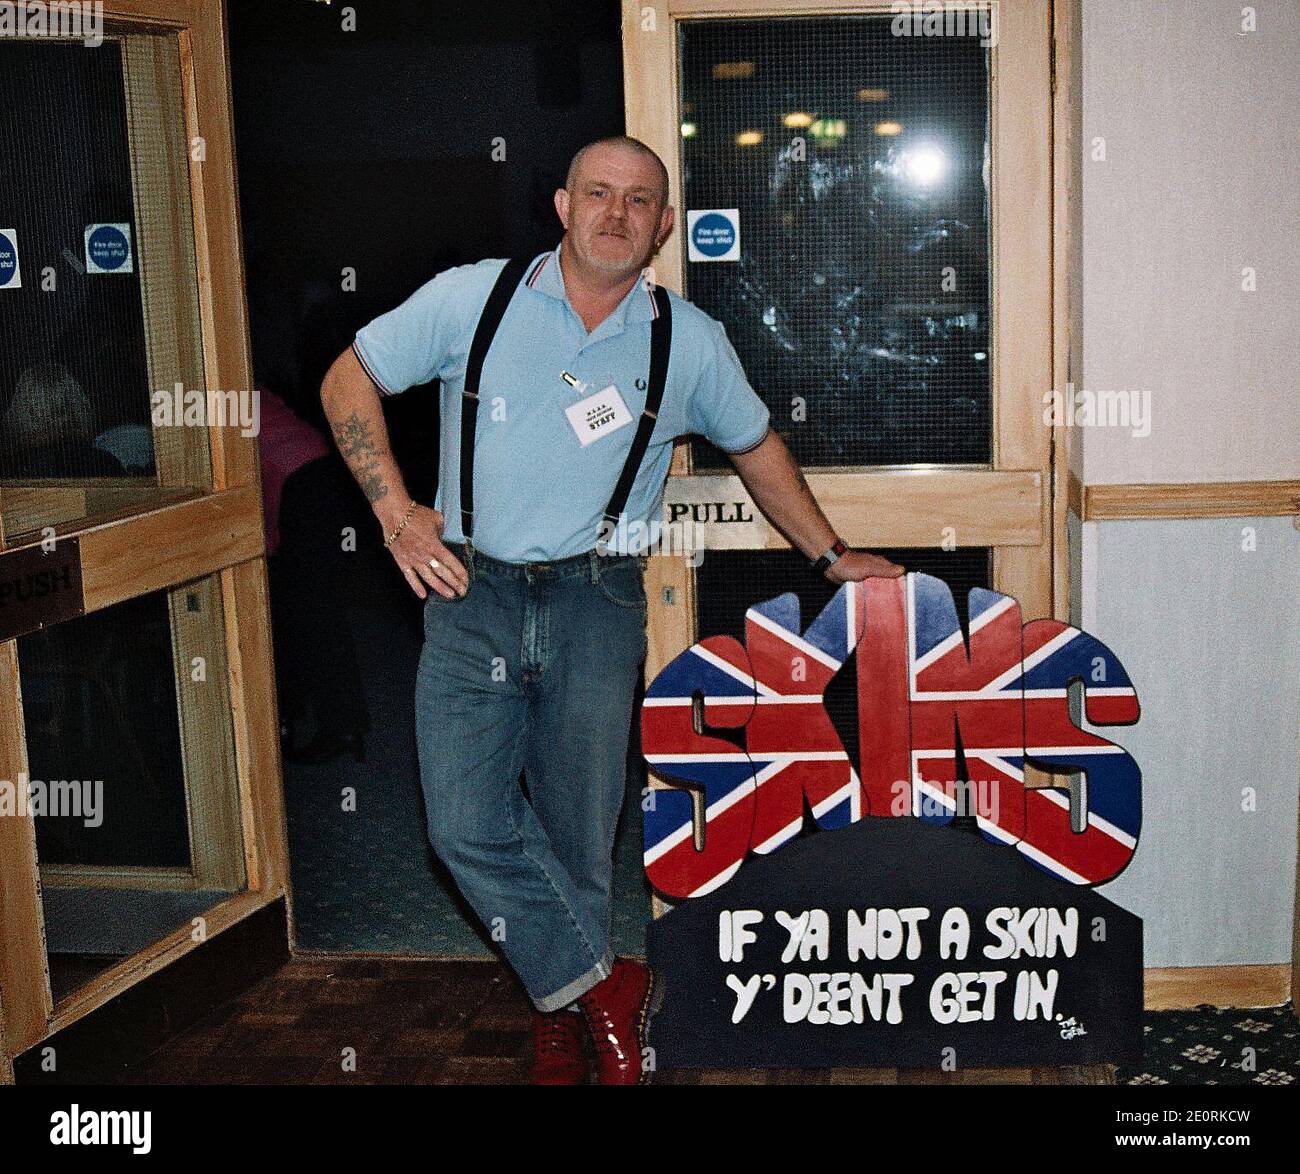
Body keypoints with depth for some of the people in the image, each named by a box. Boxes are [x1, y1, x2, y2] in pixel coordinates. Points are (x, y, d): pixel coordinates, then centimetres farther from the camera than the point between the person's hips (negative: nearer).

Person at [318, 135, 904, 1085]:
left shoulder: (690, 344, 4)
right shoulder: (472, 298, 0)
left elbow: (756, 447, 20)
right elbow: (350, 382, 7)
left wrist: (830, 555, 22)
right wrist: (396, 510, -3)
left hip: (595, 606, 0)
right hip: (470, 592, 0)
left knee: (580, 837, 4)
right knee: (468, 827, -8)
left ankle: (562, 1017, 27)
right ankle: (602, 985, 10)